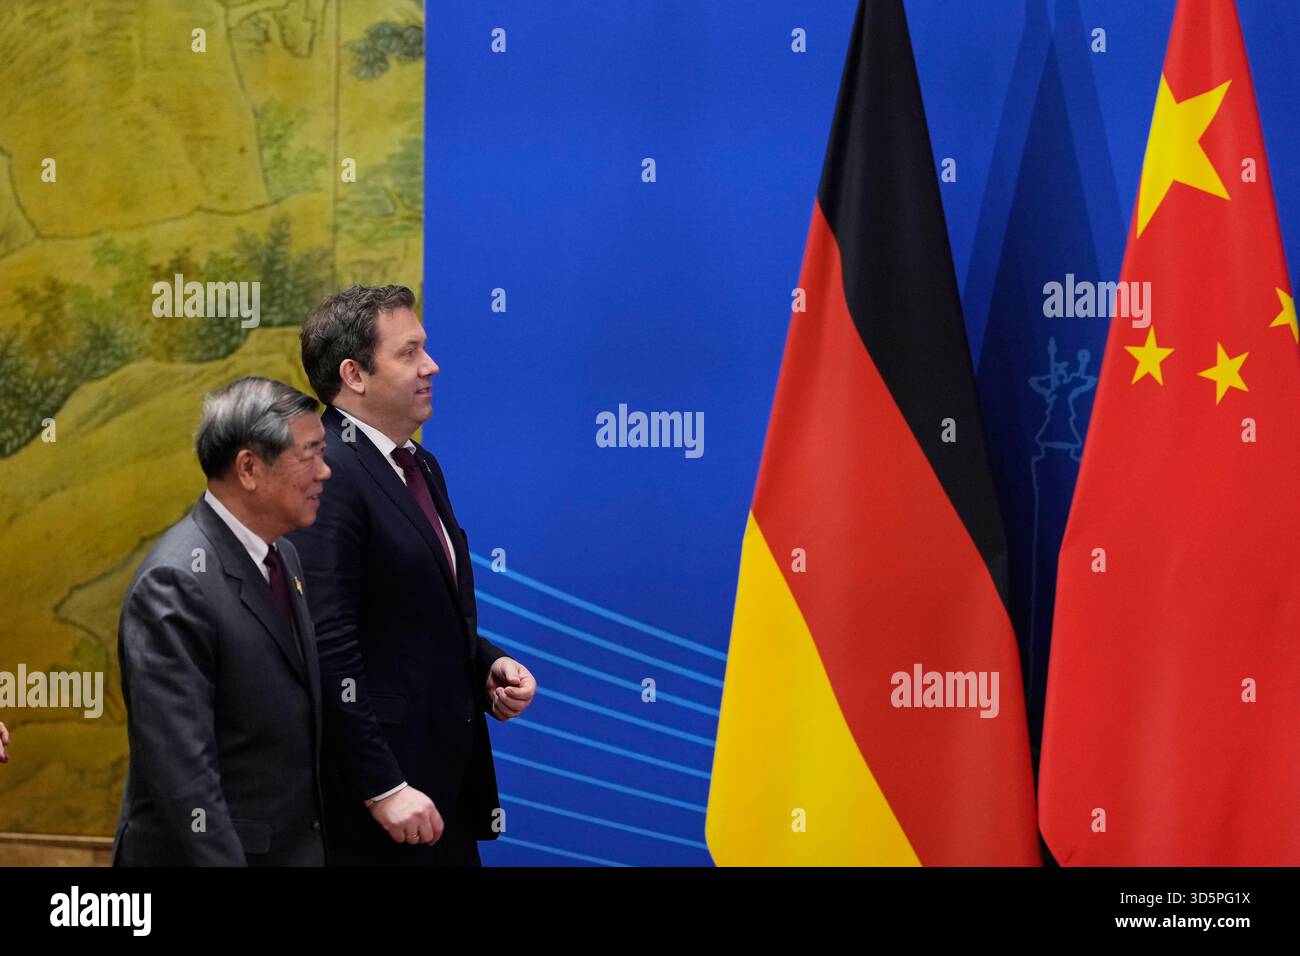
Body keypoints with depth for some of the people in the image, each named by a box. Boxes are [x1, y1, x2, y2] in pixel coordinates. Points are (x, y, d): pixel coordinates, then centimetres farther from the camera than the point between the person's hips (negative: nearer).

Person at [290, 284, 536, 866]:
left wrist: (488, 666, 4)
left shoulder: (421, 468, 14)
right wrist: (383, 789, -22)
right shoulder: (327, 476, -16)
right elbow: (329, 651, -21)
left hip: (450, 783, 9)